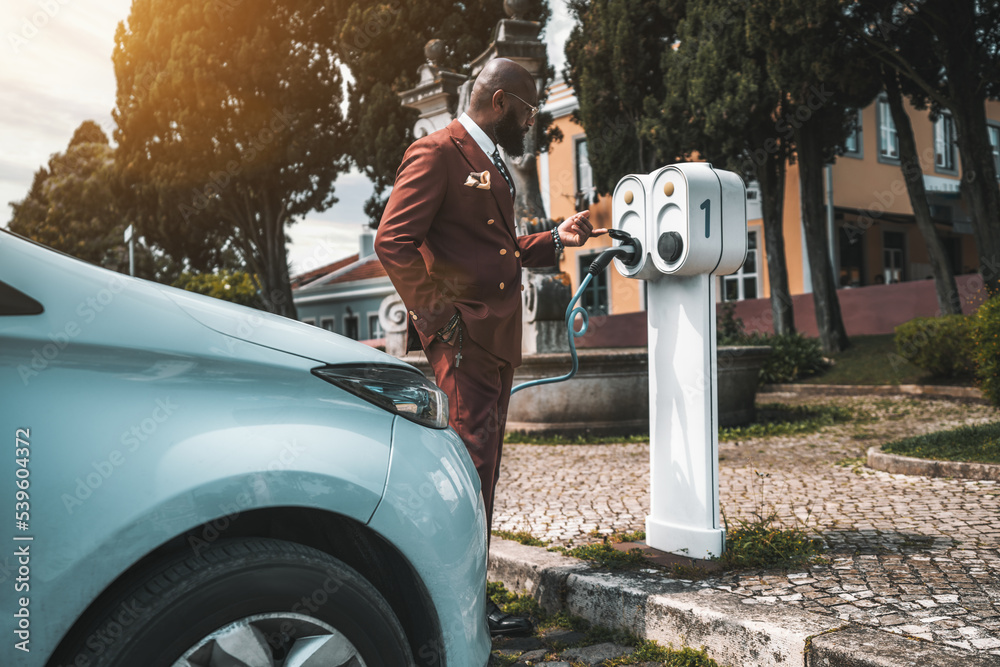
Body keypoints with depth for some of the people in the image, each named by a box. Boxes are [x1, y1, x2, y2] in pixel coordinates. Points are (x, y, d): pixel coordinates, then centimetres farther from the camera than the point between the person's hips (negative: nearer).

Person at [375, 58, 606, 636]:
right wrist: (435, 311, -17)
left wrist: (555, 240, 16)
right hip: (462, 334, -9)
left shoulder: (492, 164, 23)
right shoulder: (438, 153, -6)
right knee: (472, 461, -9)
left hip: (498, 337, 9)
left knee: (483, 464, 12)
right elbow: (393, 242, -14)